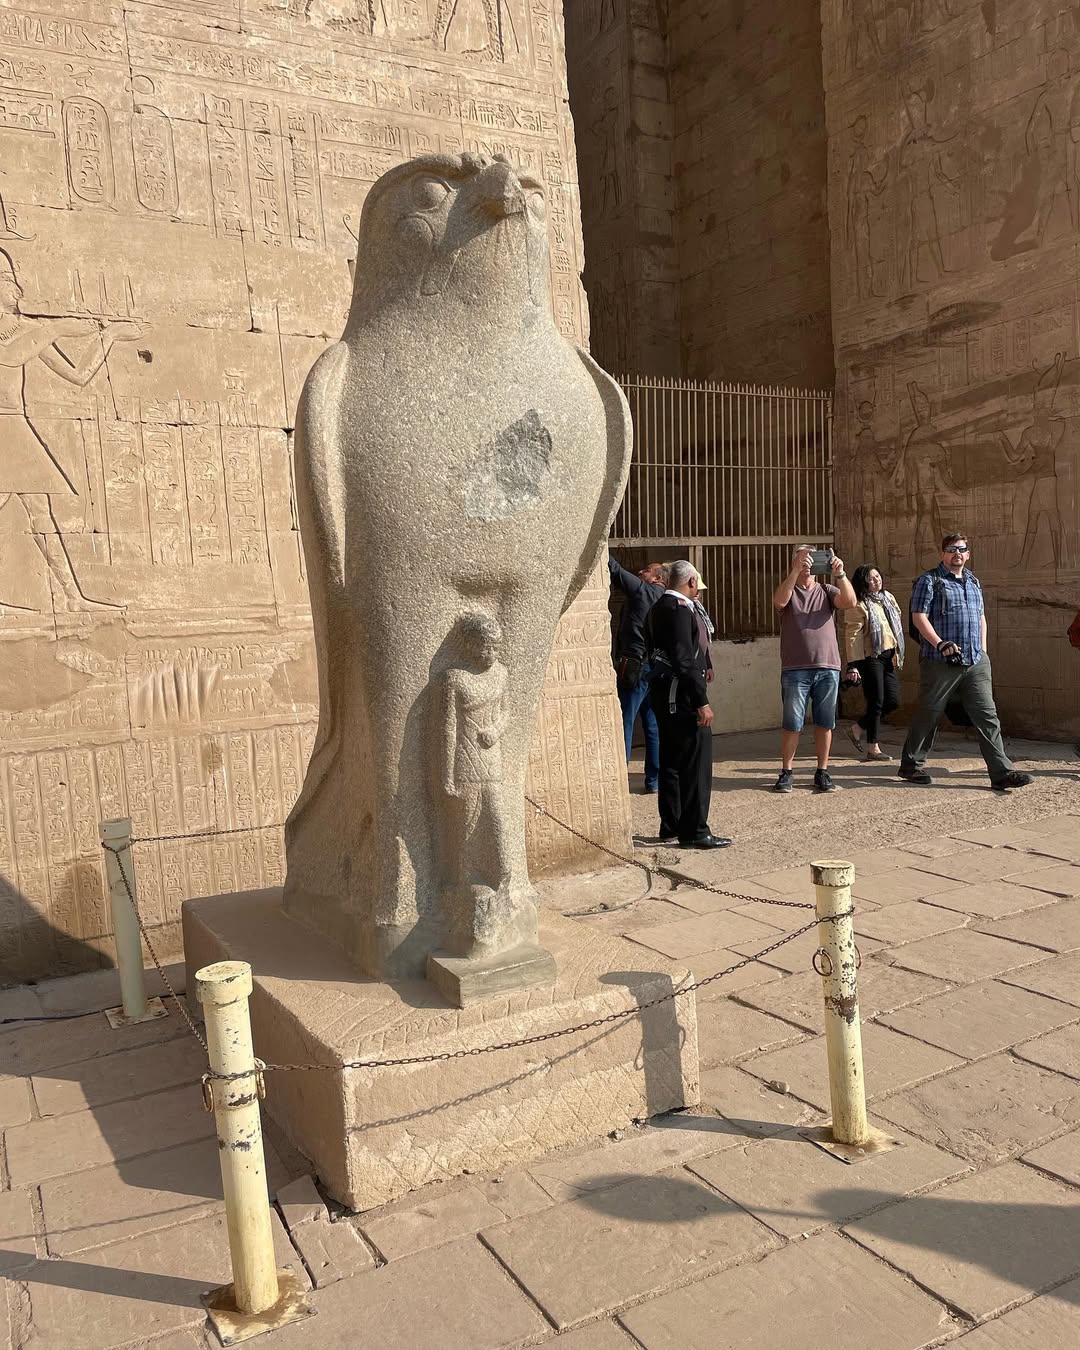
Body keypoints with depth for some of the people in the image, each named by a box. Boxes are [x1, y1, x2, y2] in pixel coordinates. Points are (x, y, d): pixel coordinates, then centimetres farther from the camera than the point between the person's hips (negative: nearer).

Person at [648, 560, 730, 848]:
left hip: (664, 693, 10)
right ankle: (694, 832, -1)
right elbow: (684, 659, -23)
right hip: (681, 696, -10)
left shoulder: (661, 606, 13)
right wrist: (701, 702, -22)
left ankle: (670, 827, 24)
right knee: (696, 763, -5)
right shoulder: (680, 608, -16)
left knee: (671, 761, 15)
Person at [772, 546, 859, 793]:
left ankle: (822, 772, 16)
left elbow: (850, 602, -5)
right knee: (792, 724, 0)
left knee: (825, 723, 6)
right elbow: (779, 601, -17)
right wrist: (795, 571, -25)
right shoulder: (788, 590, 8)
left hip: (828, 668, 2)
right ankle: (786, 772, 9)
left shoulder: (826, 591, 13)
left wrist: (840, 574, -18)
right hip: (795, 669, -2)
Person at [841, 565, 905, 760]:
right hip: (870, 657, -7)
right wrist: (852, 665, -18)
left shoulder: (888, 597, 14)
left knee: (893, 701, 5)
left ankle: (857, 728, 21)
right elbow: (852, 636, -13)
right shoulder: (858, 605, -9)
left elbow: (897, 624, 21)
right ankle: (872, 748, 6)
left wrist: (898, 654, 18)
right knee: (876, 703, -4)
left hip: (889, 656, 7)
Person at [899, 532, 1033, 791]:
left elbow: (981, 617, 25)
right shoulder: (930, 580, -2)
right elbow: (918, 616, -10)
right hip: (940, 662, -6)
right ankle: (910, 766, 17)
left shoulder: (973, 581, 19)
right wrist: (941, 644, -20)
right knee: (928, 715, 3)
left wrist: (983, 651, 17)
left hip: (976, 663, 6)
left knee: (987, 716, 1)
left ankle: (1002, 773, 1)